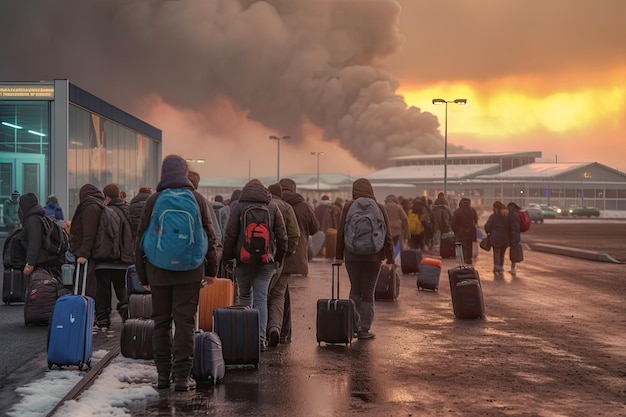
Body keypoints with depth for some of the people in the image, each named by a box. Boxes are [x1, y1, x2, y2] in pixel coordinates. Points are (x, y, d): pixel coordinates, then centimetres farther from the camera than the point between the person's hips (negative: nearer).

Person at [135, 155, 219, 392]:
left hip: (158, 272, 1)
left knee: (161, 322, 9)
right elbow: (210, 237, 4)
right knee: (185, 322, 0)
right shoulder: (197, 199, 2)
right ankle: (182, 376, -1)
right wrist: (211, 270, 12)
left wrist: (143, 274, 11)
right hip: (189, 272, 0)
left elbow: (141, 239, 3)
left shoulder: (153, 201, 1)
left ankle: (163, 374, 12)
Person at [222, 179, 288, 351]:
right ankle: (260, 337, -7)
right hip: (266, 260, 1)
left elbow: (230, 235, -3)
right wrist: (279, 258, 16)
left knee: (245, 295, 16)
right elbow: (282, 236, 6)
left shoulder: (239, 207, 0)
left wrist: (228, 257, 5)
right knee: (261, 298, 0)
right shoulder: (272, 207, 7)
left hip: (244, 259, -1)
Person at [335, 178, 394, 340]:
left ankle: (353, 326, 16)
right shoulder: (379, 208, -1)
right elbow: (387, 235, -1)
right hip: (373, 257, 0)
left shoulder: (349, 206, -2)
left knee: (355, 290, 14)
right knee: (368, 292, 5)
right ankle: (364, 329, 6)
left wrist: (339, 255, 8)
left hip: (352, 256, 0)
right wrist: (389, 258, 5)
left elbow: (341, 232, 0)